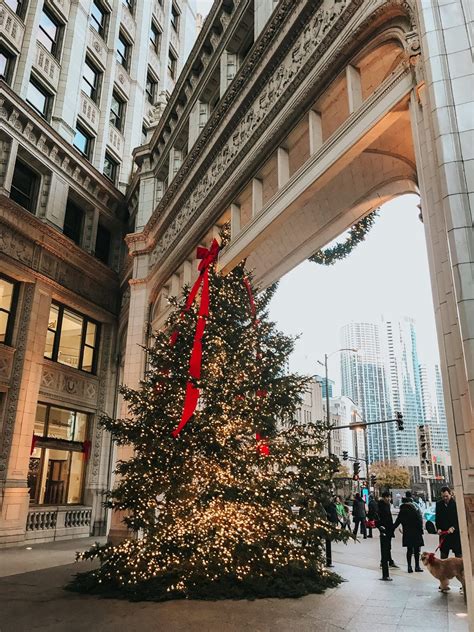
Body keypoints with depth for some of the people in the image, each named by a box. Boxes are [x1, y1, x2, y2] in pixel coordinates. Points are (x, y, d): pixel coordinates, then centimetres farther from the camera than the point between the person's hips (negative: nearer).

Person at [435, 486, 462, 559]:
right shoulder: (439, 504, 7)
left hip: (455, 532, -3)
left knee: (458, 553, 4)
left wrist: (453, 527, -18)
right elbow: (437, 518, 10)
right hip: (443, 533, 3)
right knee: (443, 554, 5)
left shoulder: (456, 503, -7)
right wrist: (438, 528, -4)